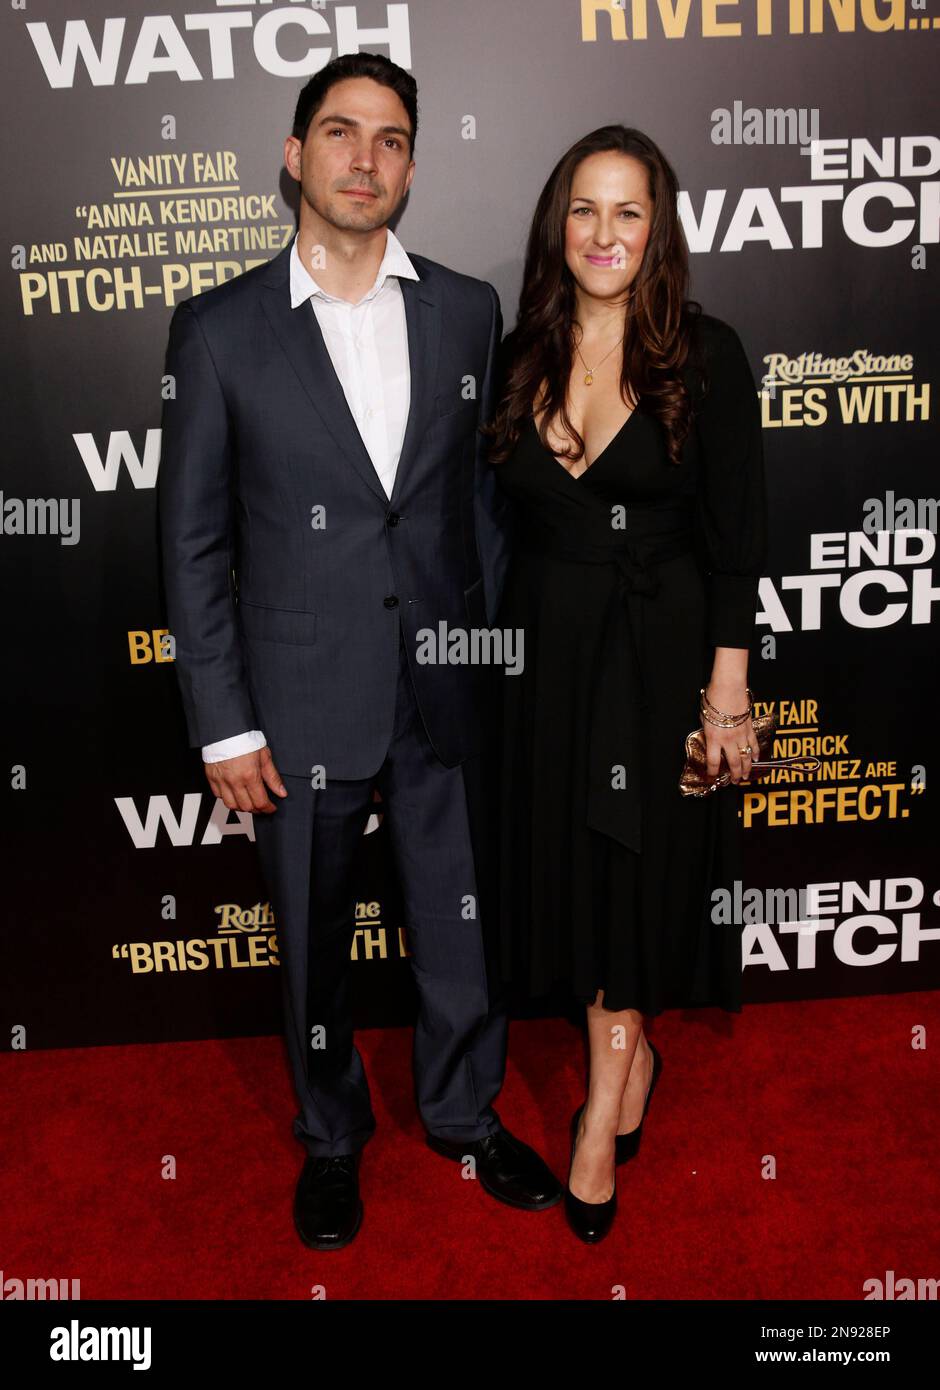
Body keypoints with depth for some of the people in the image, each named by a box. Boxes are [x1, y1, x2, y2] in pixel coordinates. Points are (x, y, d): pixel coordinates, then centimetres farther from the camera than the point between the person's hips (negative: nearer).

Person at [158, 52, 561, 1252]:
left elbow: (487, 493, 8)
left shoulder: (468, 311, 4)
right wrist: (223, 724, -6)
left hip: (448, 692, 2)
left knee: (466, 923, 15)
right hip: (301, 701, -1)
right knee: (313, 942, 15)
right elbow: (193, 540, -3)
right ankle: (331, 1136, 41)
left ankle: (465, 1114, 42)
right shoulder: (219, 328, -3)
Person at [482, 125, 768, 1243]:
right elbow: (503, 521, 8)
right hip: (543, 648, 4)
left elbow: (735, 539, -8)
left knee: (641, 865, 5)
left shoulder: (705, 355, -7)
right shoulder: (519, 359, 4)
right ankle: (629, 1063, 37)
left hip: (662, 647, -4)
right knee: (570, 859, 12)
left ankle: (603, 1108, 24)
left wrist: (726, 690, -12)